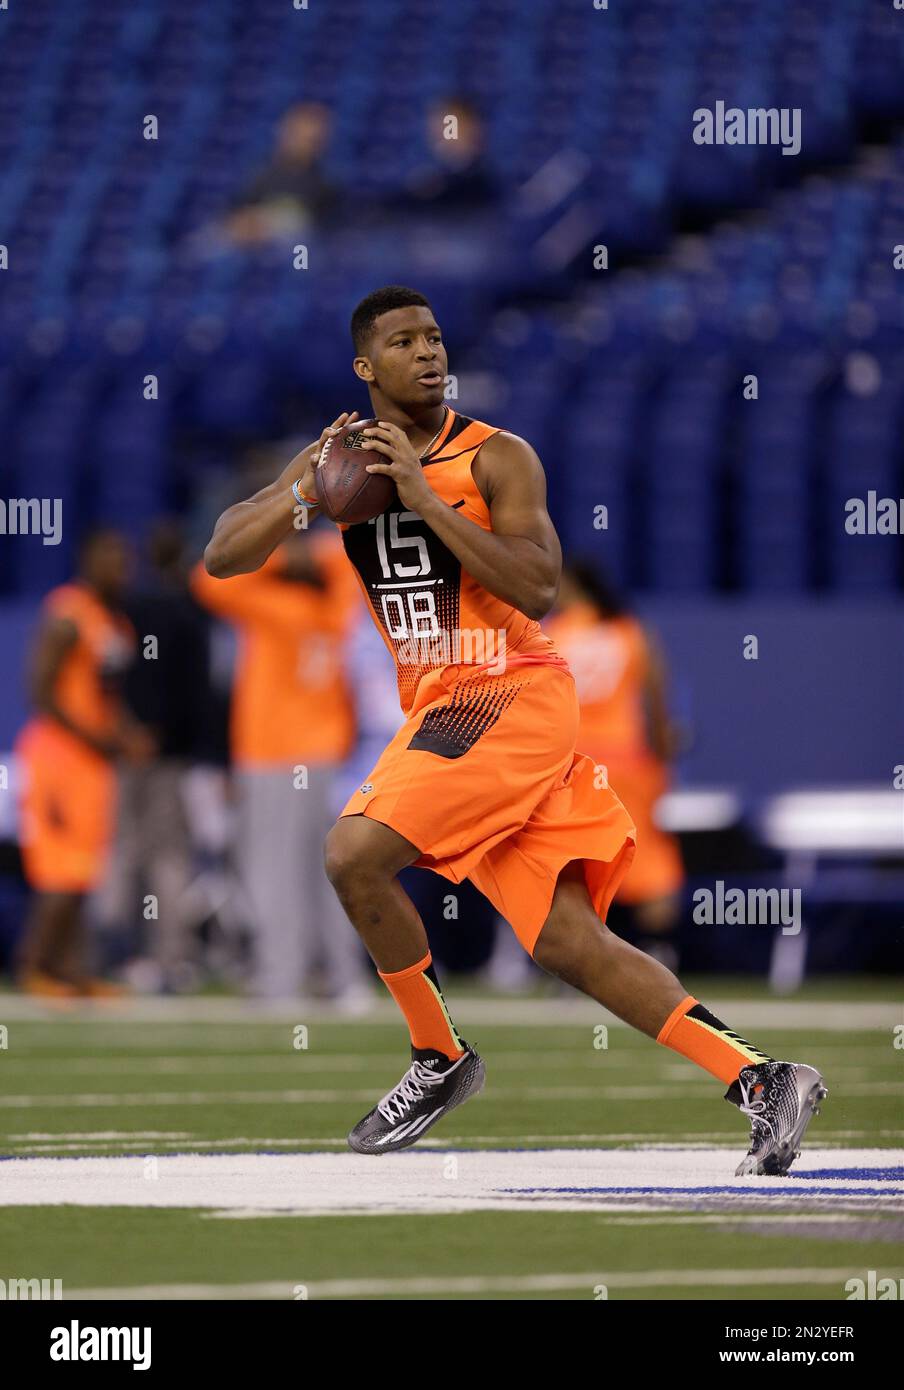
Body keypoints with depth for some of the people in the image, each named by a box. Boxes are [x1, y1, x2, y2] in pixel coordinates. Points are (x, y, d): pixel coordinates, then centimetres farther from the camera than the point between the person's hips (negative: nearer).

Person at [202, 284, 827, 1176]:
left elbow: (537, 589, -18)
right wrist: (307, 493, -11)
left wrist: (424, 496, -20)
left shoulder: (497, 459, -5)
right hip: (438, 707, 6)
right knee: (569, 944, -2)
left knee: (354, 853, -19)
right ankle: (761, 1083, -3)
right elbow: (223, 557, 6)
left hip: (512, 697, -6)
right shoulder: (340, 458, 11)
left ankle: (439, 1060, -1)